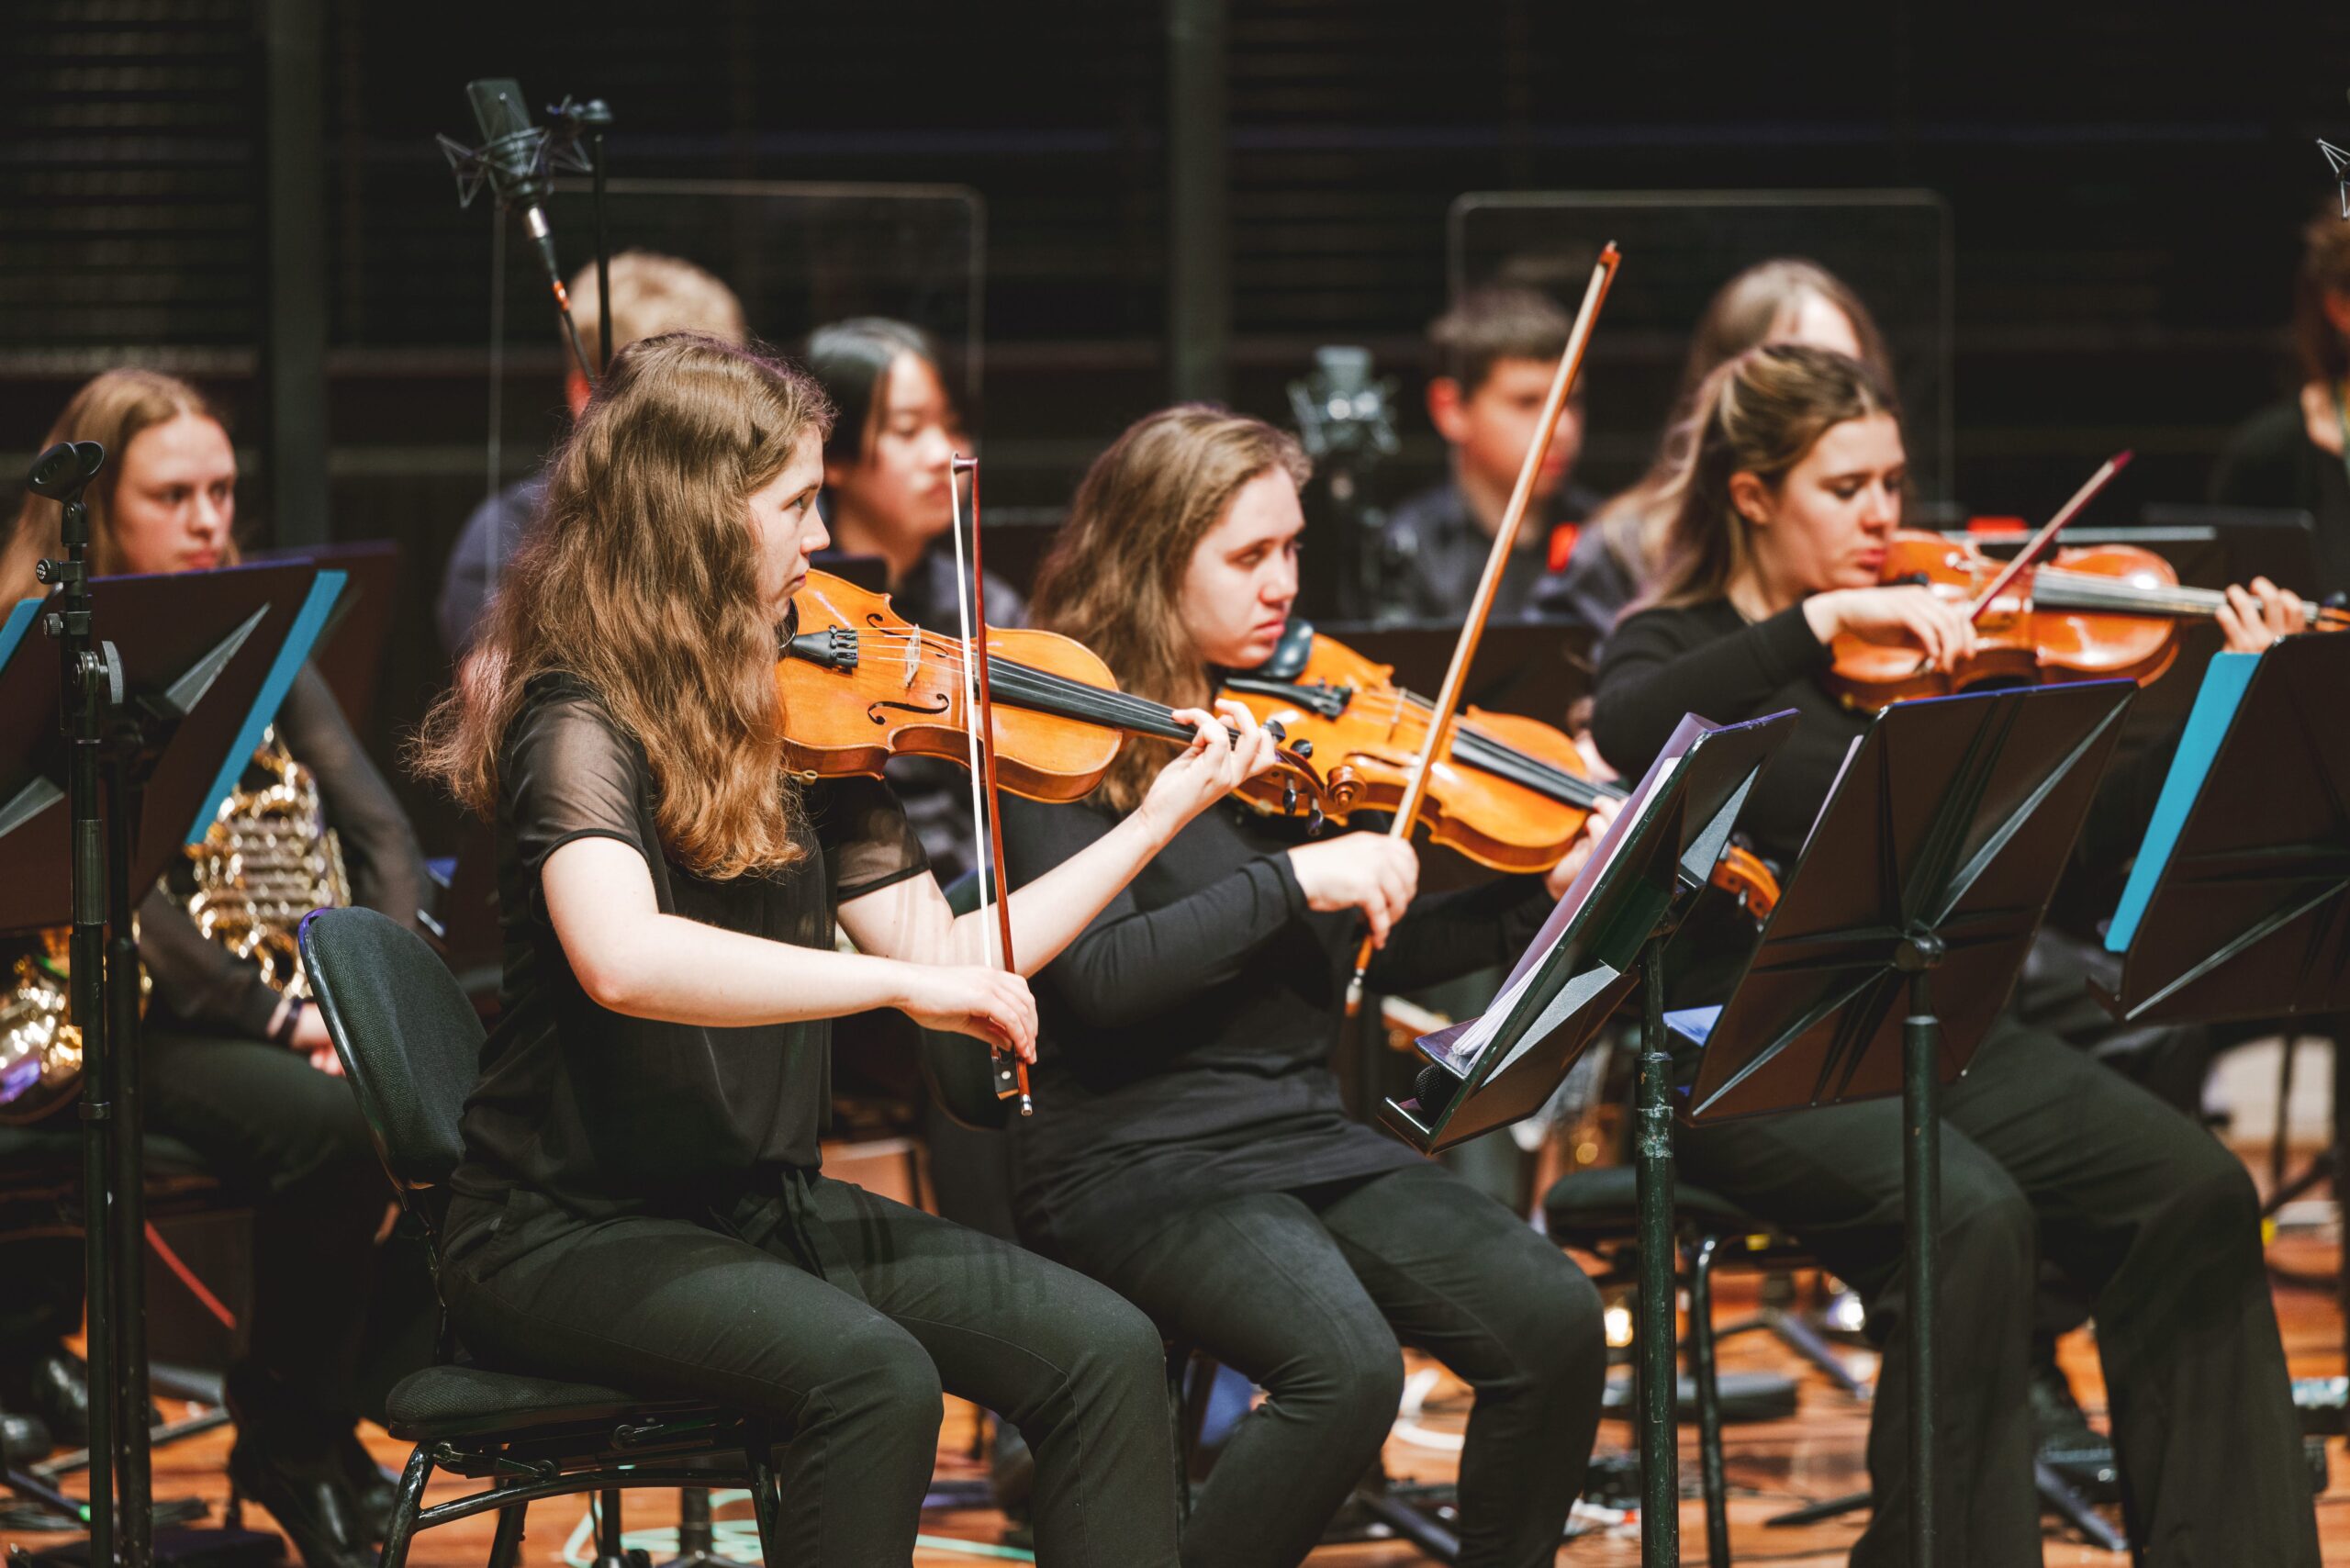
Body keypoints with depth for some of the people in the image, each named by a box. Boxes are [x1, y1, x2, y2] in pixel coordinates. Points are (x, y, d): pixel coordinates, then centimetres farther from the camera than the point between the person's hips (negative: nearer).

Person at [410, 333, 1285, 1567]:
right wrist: (901, 980, -36)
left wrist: (1156, 822, 6)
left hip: (762, 1208, 8)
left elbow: (942, 957, 10)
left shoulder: (788, 719, 10)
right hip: (573, 1232, -8)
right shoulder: (579, 724, -16)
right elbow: (622, 958, -36)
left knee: (1106, 1352, -12)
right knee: (873, 1376, -34)